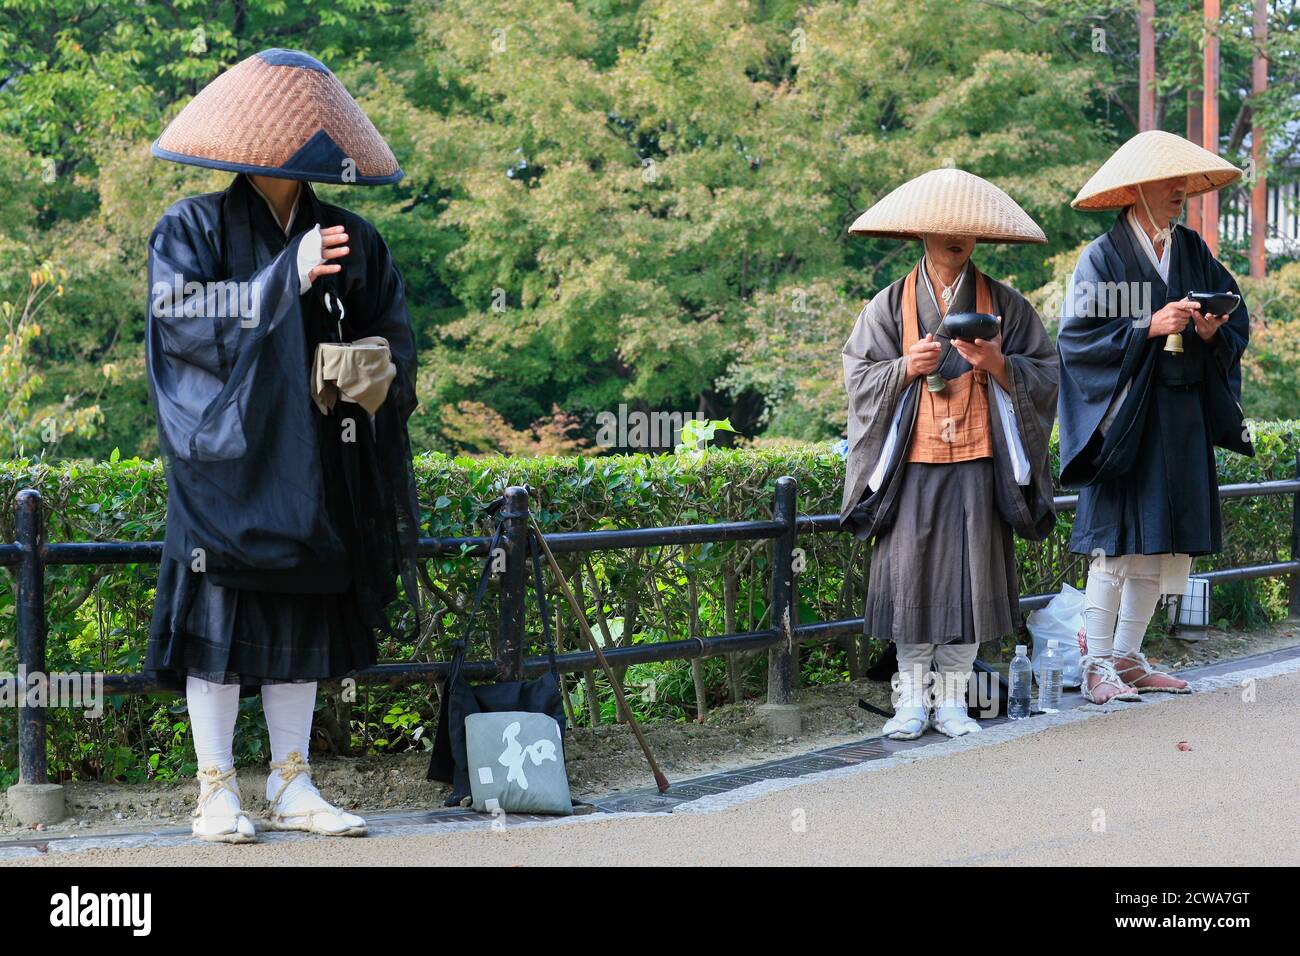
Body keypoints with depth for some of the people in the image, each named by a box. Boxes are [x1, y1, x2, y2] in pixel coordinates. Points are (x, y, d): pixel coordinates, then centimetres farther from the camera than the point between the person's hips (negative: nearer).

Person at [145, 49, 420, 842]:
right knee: (221, 622, -3)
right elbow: (180, 317, -14)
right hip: (227, 458, -4)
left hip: (311, 470, 4)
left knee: (304, 622, 7)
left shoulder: (350, 240, 11)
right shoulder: (195, 229, 1)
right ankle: (217, 791, 5)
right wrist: (284, 279, -20)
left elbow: (393, 334, 11)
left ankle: (292, 785, 15)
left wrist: (368, 365, -12)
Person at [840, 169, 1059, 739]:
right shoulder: (890, 305, 8)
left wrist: (997, 365, -12)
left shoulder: (1004, 305, 9)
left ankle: (953, 698, 7)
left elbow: (1043, 376, 6)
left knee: (970, 574, -1)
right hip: (911, 461, 0)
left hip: (978, 463, 0)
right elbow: (860, 376, 5)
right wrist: (907, 367, -12)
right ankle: (912, 698, 3)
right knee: (910, 573, -5)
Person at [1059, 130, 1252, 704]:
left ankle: (1127, 658, 14)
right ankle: (1096, 666, -2)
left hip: (1183, 418, 6)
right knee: (1116, 540, -8)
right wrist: (1148, 327, -19)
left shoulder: (1194, 252, 12)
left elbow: (1237, 325, 13)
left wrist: (1213, 332, -9)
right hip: (1124, 415, -6)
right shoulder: (1104, 257, -5)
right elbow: (1076, 336, -12)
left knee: (1161, 545, 6)